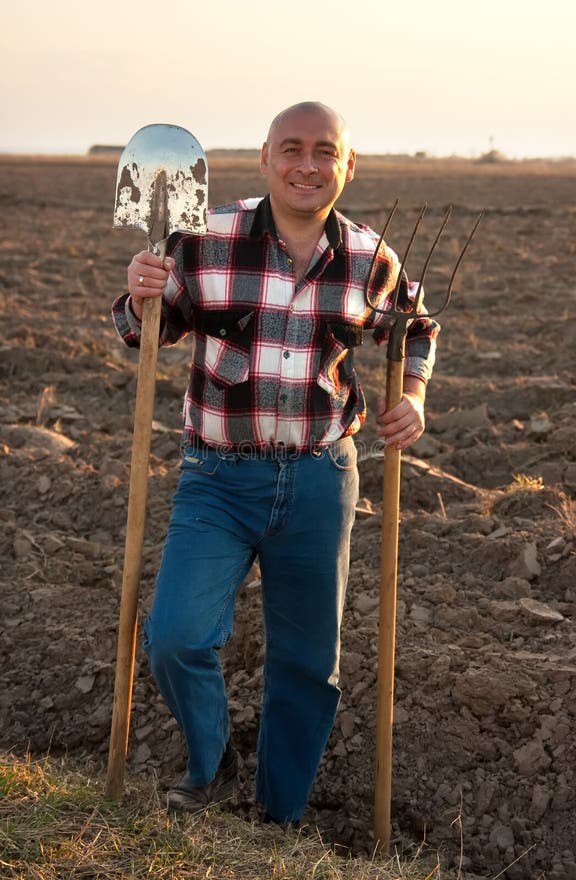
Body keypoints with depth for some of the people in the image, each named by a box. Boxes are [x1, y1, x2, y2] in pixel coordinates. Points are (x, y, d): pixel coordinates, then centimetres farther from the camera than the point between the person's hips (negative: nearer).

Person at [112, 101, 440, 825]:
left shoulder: (370, 261, -1)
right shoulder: (206, 241, -7)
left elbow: (415, 330, 19)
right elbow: (149, 331, 6)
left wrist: (411, 397, 1)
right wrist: (140, 296, -16)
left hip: (320, 483, 2)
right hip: (218, 479, -2)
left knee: (307, 662, 12)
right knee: (176, 636, -17)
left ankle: (281, 817, 34)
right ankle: (210, 767, 15)